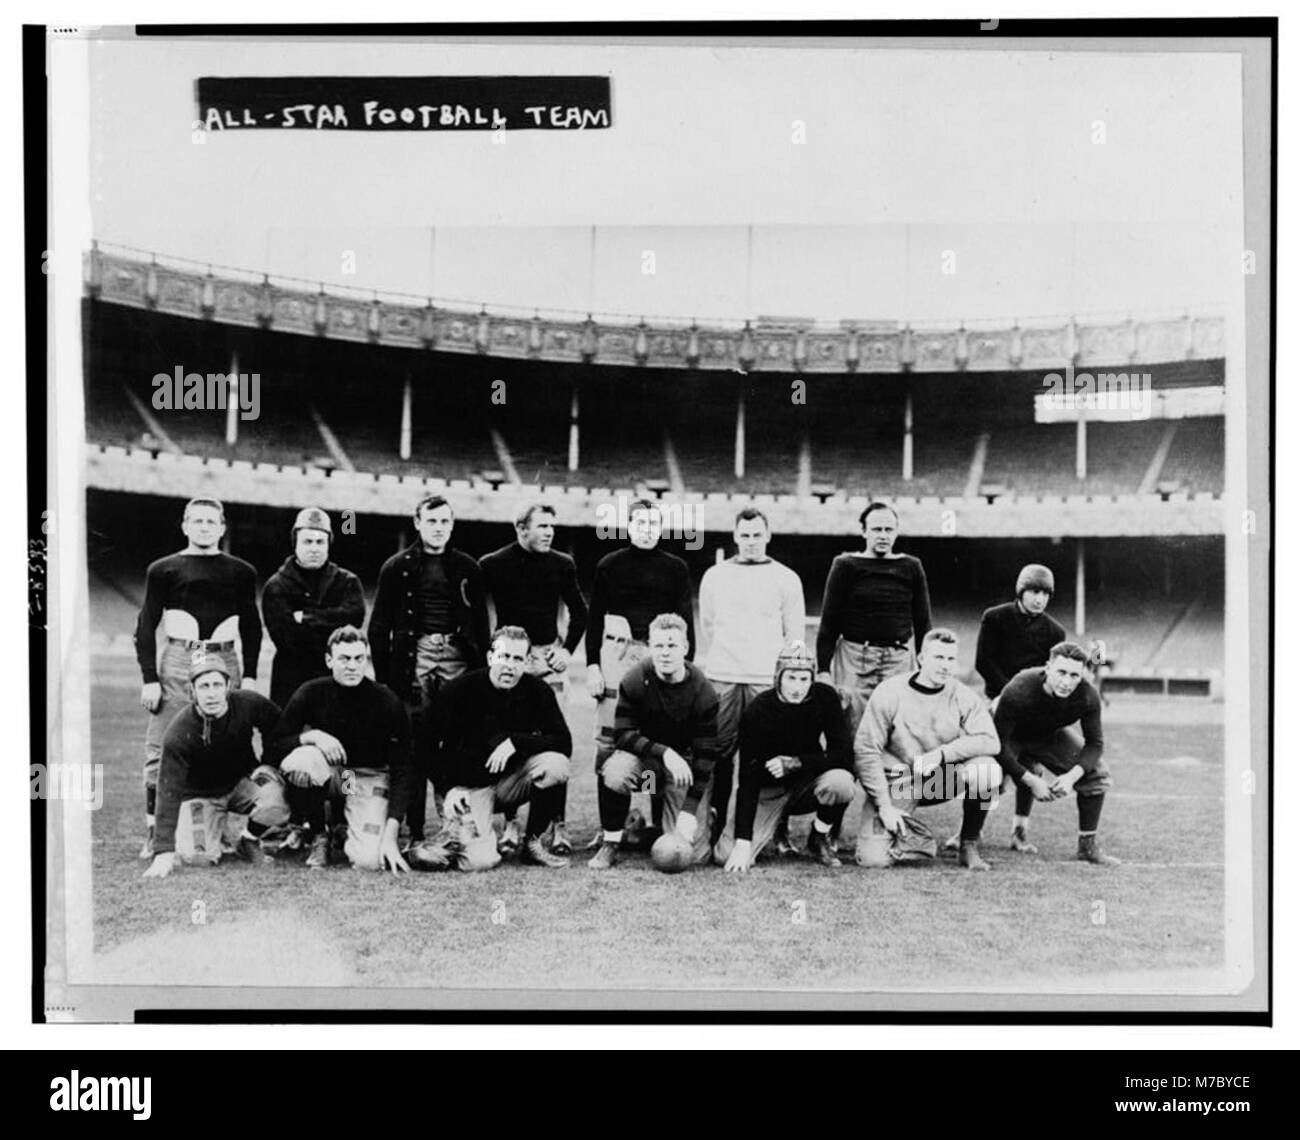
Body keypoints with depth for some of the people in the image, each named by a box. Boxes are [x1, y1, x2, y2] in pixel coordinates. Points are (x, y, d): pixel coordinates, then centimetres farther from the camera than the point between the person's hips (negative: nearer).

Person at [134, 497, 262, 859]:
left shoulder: (241, 572, 13)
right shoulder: (163, 570, 8)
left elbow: (251, 626, 16)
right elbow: (146, 627, 6)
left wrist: (249, 676, 6)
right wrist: (149, 679, -3)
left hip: (224, 661, 1)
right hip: (176, 660, -1)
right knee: (159, 750, -5)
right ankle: (154, 832, 3)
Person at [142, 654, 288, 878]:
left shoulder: (249, 704, -20)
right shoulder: (179, 732, -26)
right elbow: (169, 792, -28)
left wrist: (270, 774, -4)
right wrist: (163, 853, -34)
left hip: (242, 782, 2)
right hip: (201, 794, -1)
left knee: (275, 802, -30)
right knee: (197, 857, -22)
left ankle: (247, 839, 3)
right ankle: (219, 833, 15)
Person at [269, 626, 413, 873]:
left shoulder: (387, 702, -15)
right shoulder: (311, 693, -11)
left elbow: (402, 772, -14)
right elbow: (276, 745, -8)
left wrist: (390, 834, -22)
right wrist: (311, 735, -29)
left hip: (370, 778, -1)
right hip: (328, 773, 1)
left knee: (371, 861, -24)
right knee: (300, 762, -35)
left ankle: (345, 828, 15)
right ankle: (315, 836, -7)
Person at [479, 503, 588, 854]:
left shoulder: (561, 565, 7)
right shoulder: (493, 565, 1)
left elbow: (579, 612, 16)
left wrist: (568, 649, 5)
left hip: (548, 657, 1)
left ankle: (558, 825, 1)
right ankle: (509, 822, 8)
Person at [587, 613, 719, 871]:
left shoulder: (703, 691, -16)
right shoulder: (635, 680, -14)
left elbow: (705, 753, -15)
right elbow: (623, 734, -14)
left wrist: (690, 811, -22)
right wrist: (664, 752, -30)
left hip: (685, 764, 0)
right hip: (644, 753, 0)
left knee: (692, 853, -11)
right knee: (613, 772, -37)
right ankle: (610, 844, -13)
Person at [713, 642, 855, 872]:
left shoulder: (825, 697, -14)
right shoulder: (758, 711, -20)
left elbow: (845, 755, -17)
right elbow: (747, 778, -23)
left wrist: (794, 763, -29)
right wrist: (742, 841, -30)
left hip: (807, 780, 1)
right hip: (767, 789, -1)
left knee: (840, 782, -34)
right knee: (727, 856, -19)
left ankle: (821, 840, -2)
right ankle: (775, 827, 15)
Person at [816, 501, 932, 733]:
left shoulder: (911, 568, 9)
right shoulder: (846, 566, 2)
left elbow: (923, 624, 13)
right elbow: (829, 623, 2)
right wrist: (823, 670, -4)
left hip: (899, 660, 2)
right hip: (854, 659, -2)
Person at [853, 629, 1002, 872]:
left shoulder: (963, 696, -4)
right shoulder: (889, 693, -11)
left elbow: (989, 740, -15)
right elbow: (866, 751, -11)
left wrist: (941, 754, -27)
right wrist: (884, 805, -16)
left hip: (943, 779, 2)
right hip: (897, 781, -2)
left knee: (988, 770, -28)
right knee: (873, 859, -20)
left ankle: (969, 845, -5)